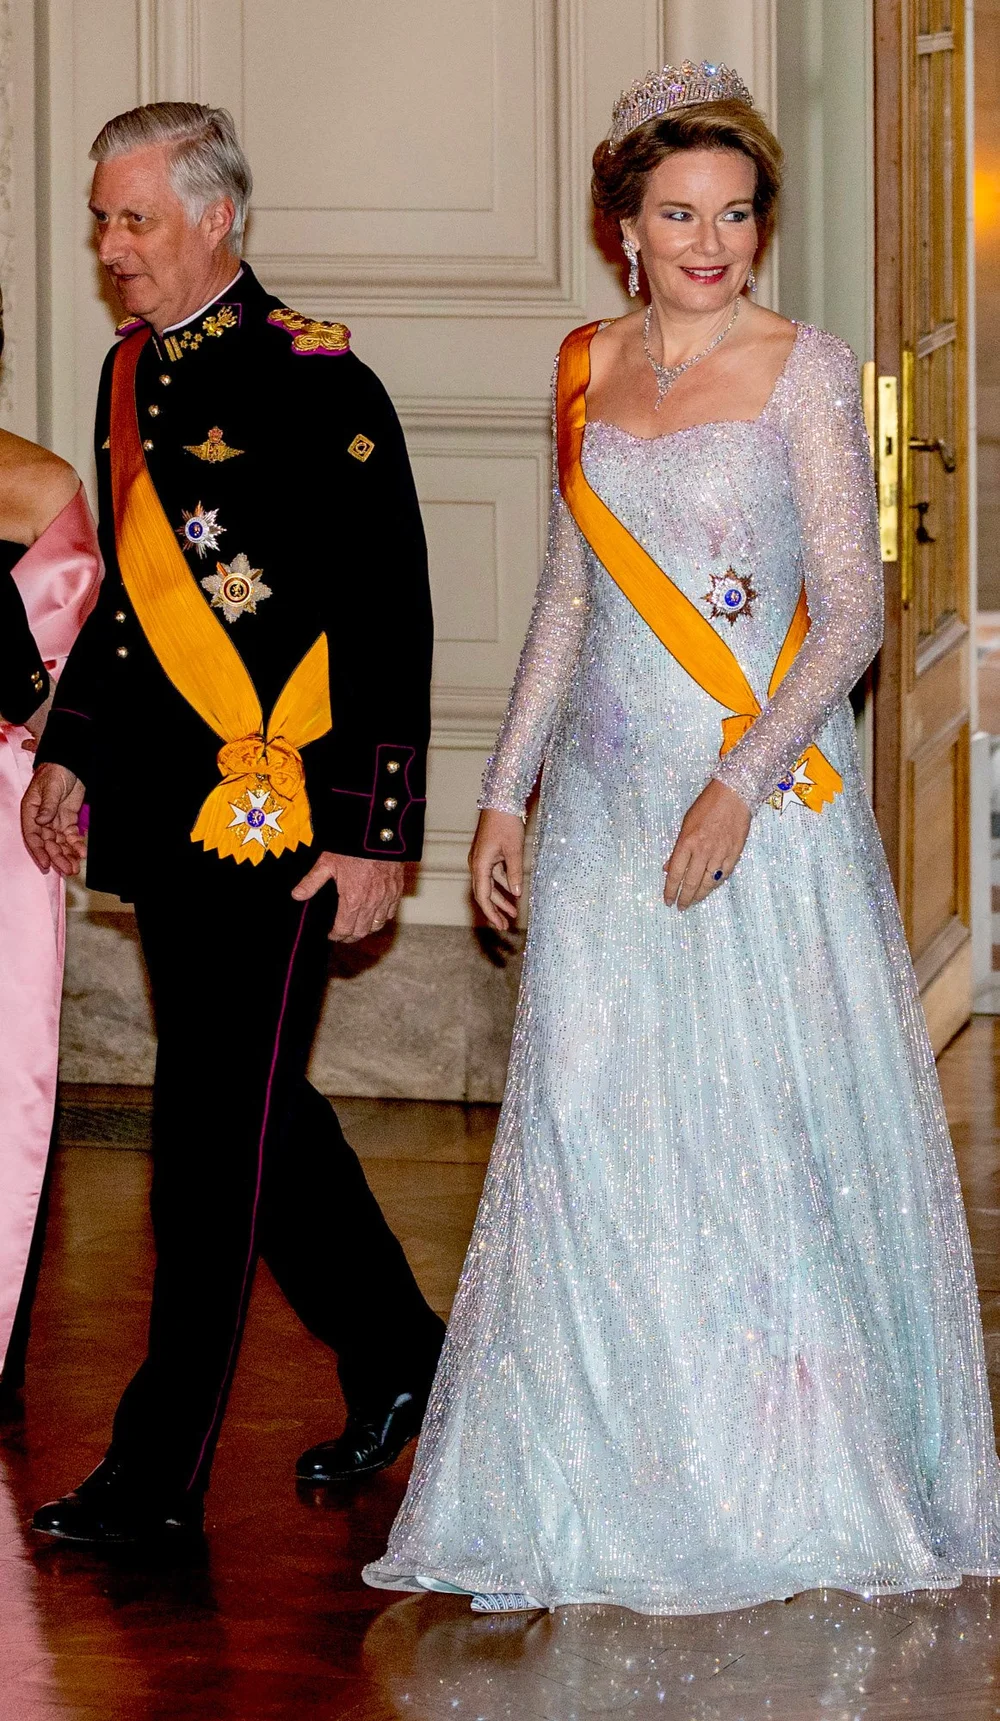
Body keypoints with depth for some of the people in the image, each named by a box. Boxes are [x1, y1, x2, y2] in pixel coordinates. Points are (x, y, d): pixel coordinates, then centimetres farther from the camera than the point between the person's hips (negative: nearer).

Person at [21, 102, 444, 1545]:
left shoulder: (320, 386, -11)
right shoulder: (132, 375, 12)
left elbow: (392, 622, -11)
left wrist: (377, 832, -13)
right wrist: (72, 749, 16)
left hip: (279, 814, -8)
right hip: (163, 811, 8)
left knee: (217, 1128, -4)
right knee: (258, 1108, 15)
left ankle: (158, 1474, 2)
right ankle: (397, 1357, 33)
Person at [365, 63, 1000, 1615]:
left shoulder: (804, 371, -4)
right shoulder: (589, 370, 10)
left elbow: (851, 610, -10)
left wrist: (743, 783, -19)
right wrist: (507, 790, 15)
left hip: (764, 802, -4)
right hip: (608, 800, 4)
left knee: (778, 1120, -2)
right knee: (592, 1124, 1)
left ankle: (810, 1473, 11)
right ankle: (608, 1480, 10)